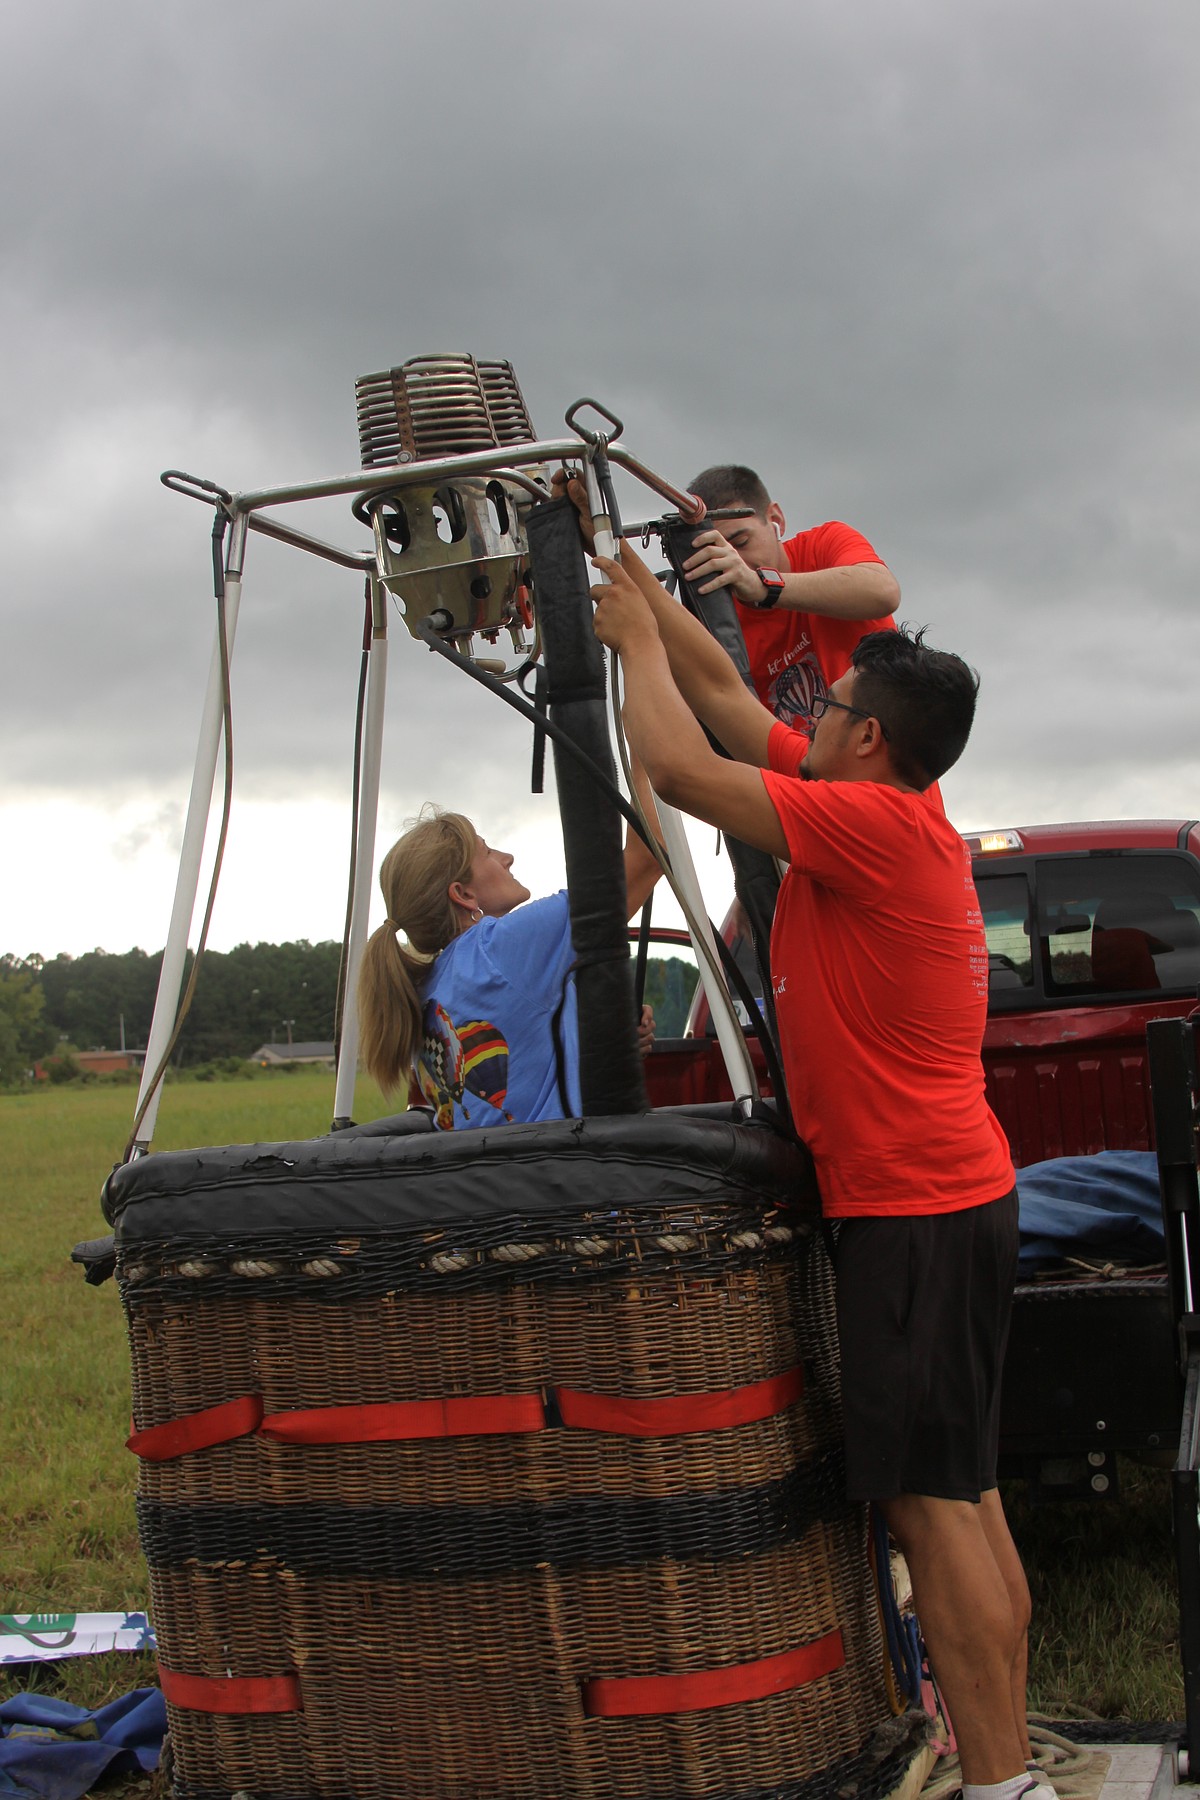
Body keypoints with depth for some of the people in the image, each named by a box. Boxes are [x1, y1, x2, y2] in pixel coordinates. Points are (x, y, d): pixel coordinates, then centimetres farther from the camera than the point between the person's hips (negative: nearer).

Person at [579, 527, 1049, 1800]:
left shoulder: (878, 821, -16)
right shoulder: (886, 819, 11)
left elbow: (678, 765, -17)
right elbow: (723, 693, 18)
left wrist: (636, 640, -1)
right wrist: (633, 578, 21)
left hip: (915, 1208, -10)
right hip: (940, 1194, 10)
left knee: (927, 1498, -8)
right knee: (961, 1490, 13)